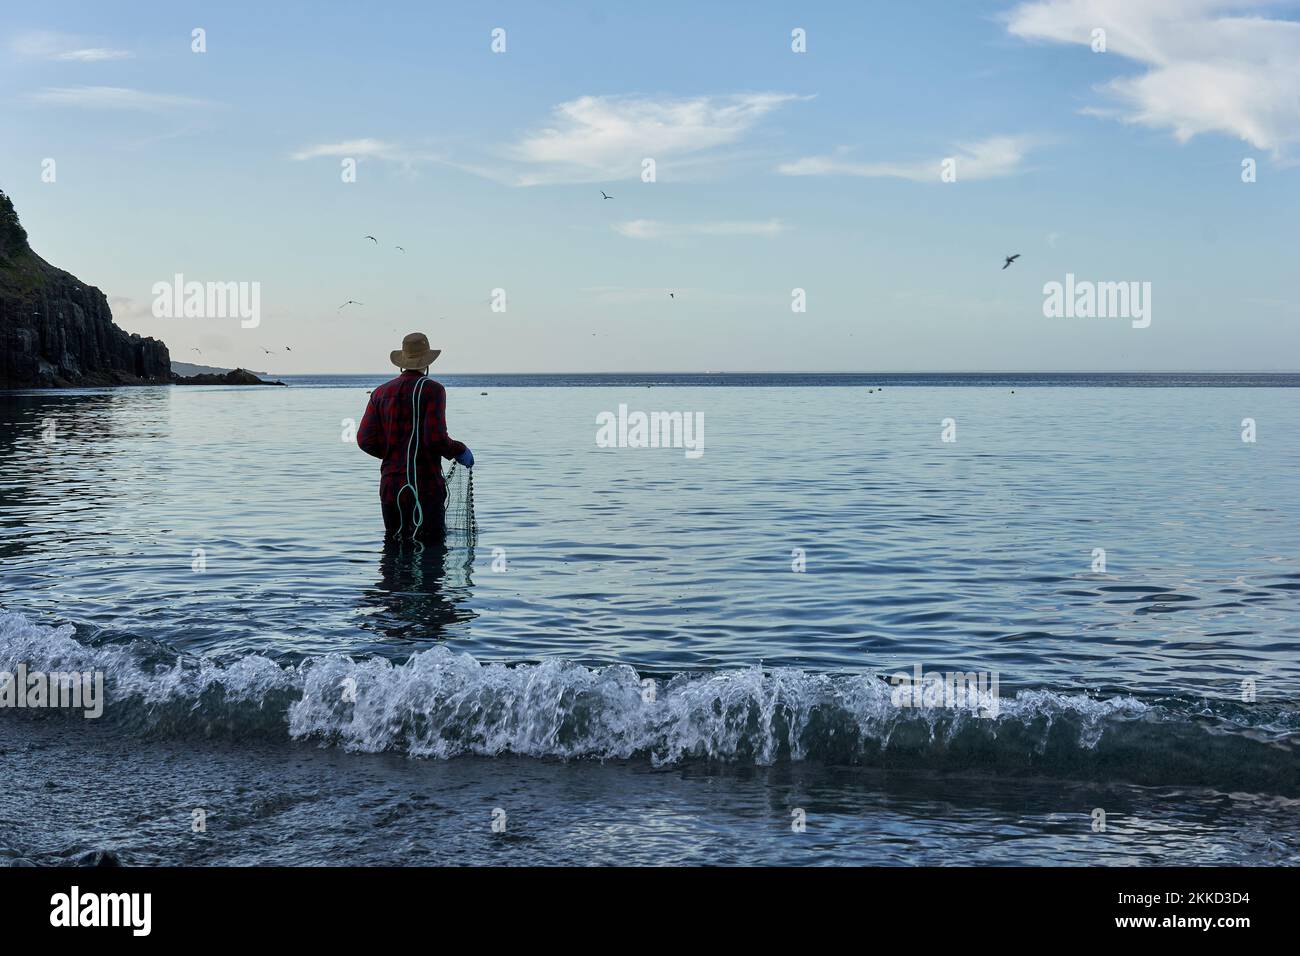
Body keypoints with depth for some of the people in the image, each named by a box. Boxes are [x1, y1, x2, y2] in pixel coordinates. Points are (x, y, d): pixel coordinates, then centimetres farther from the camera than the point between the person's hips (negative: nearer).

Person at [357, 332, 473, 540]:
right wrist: (461, 451, 3)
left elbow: (366, 440, 3)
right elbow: (436, 439, -15)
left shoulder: (381, 392, 10)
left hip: (389, 488, 5)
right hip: (424, 488, -5)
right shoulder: (432, 390, -6)